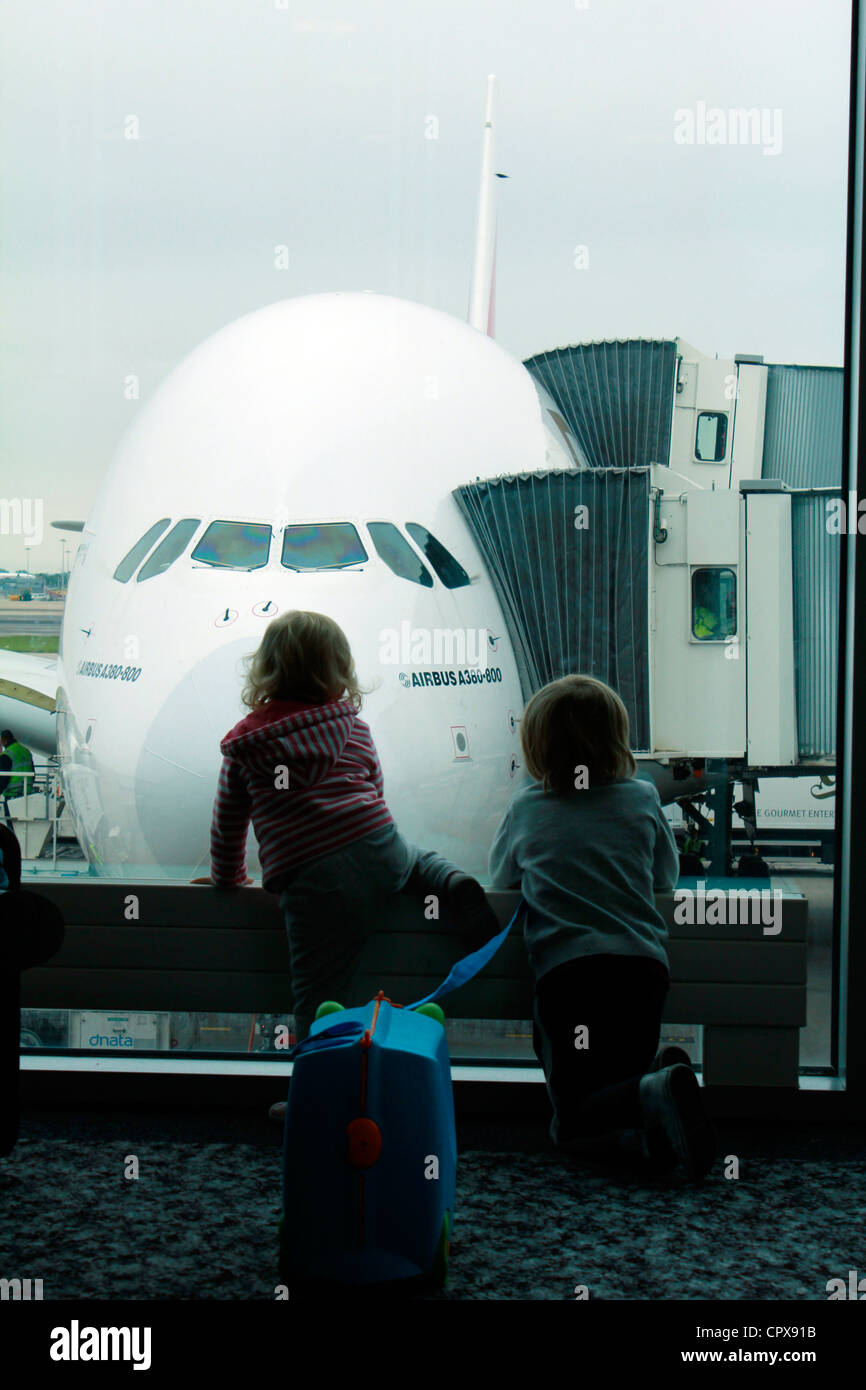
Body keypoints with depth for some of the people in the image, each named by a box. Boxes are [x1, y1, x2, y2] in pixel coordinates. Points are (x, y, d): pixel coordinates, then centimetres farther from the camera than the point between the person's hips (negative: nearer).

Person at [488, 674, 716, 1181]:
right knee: (620, 1087, 16)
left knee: (574, 1122, -1)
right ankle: (659, 1080, -19)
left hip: (567, 968, -2)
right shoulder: (643, 798, 14)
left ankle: (658, 1092, -31)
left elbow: (500, 877, 27)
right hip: (643, 963, 3)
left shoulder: (526, 807, 11)